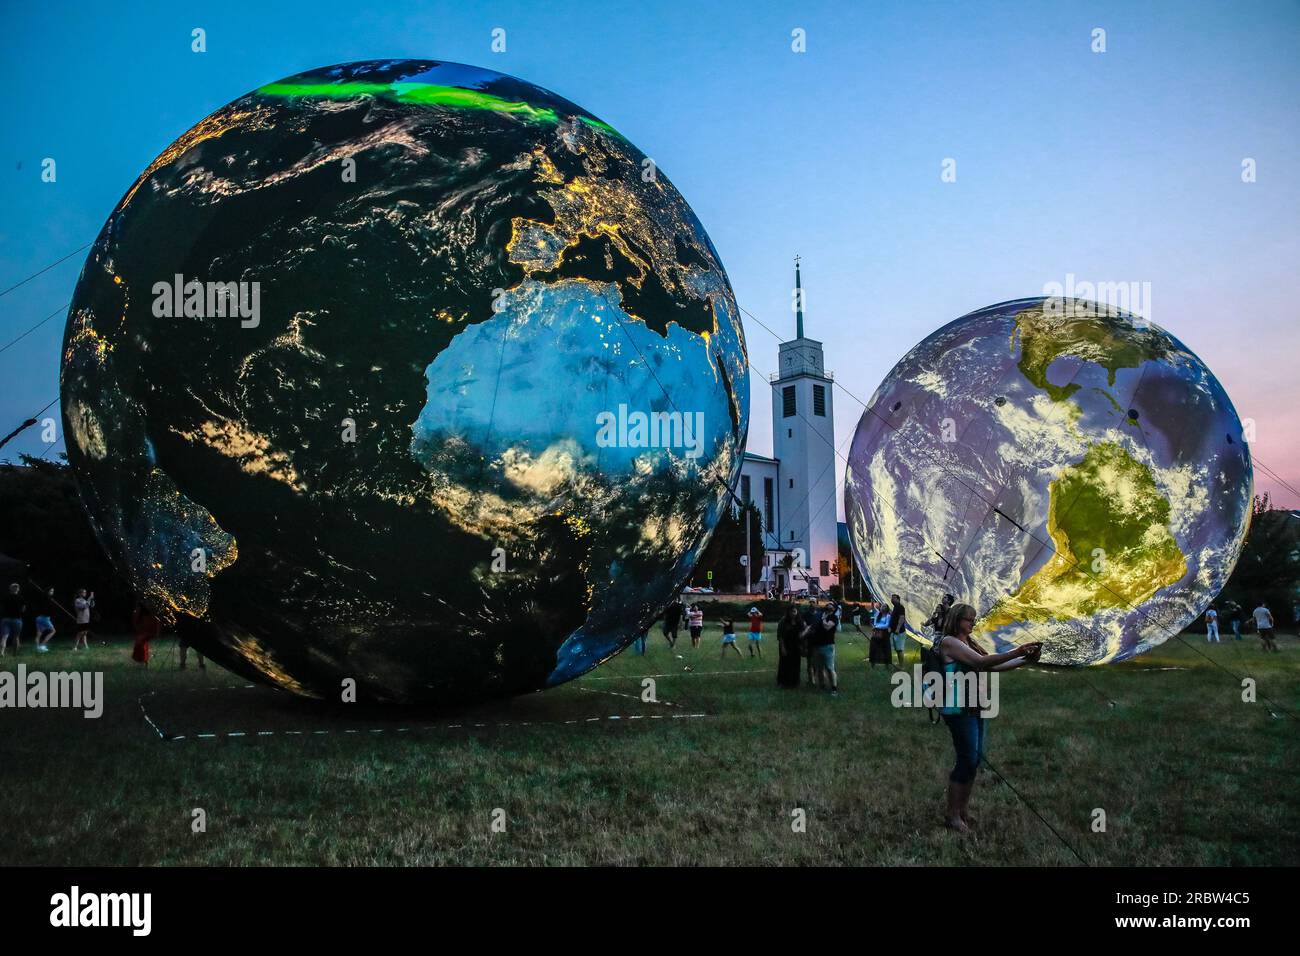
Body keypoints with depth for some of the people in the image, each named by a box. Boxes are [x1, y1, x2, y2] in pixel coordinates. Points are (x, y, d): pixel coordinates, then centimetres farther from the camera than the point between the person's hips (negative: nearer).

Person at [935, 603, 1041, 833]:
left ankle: (962, 810, 23)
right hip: (959, 710, -9)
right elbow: (981, 662, -23)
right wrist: (1016, 652, -26)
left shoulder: (967, 644, 15)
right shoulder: (949, 642, -12)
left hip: (974, 709, 9)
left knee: (974, 760, 11)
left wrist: (1024, 660, 1)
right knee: (967, 761, -4)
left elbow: (992, 666, 12)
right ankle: (952, 815, 8)